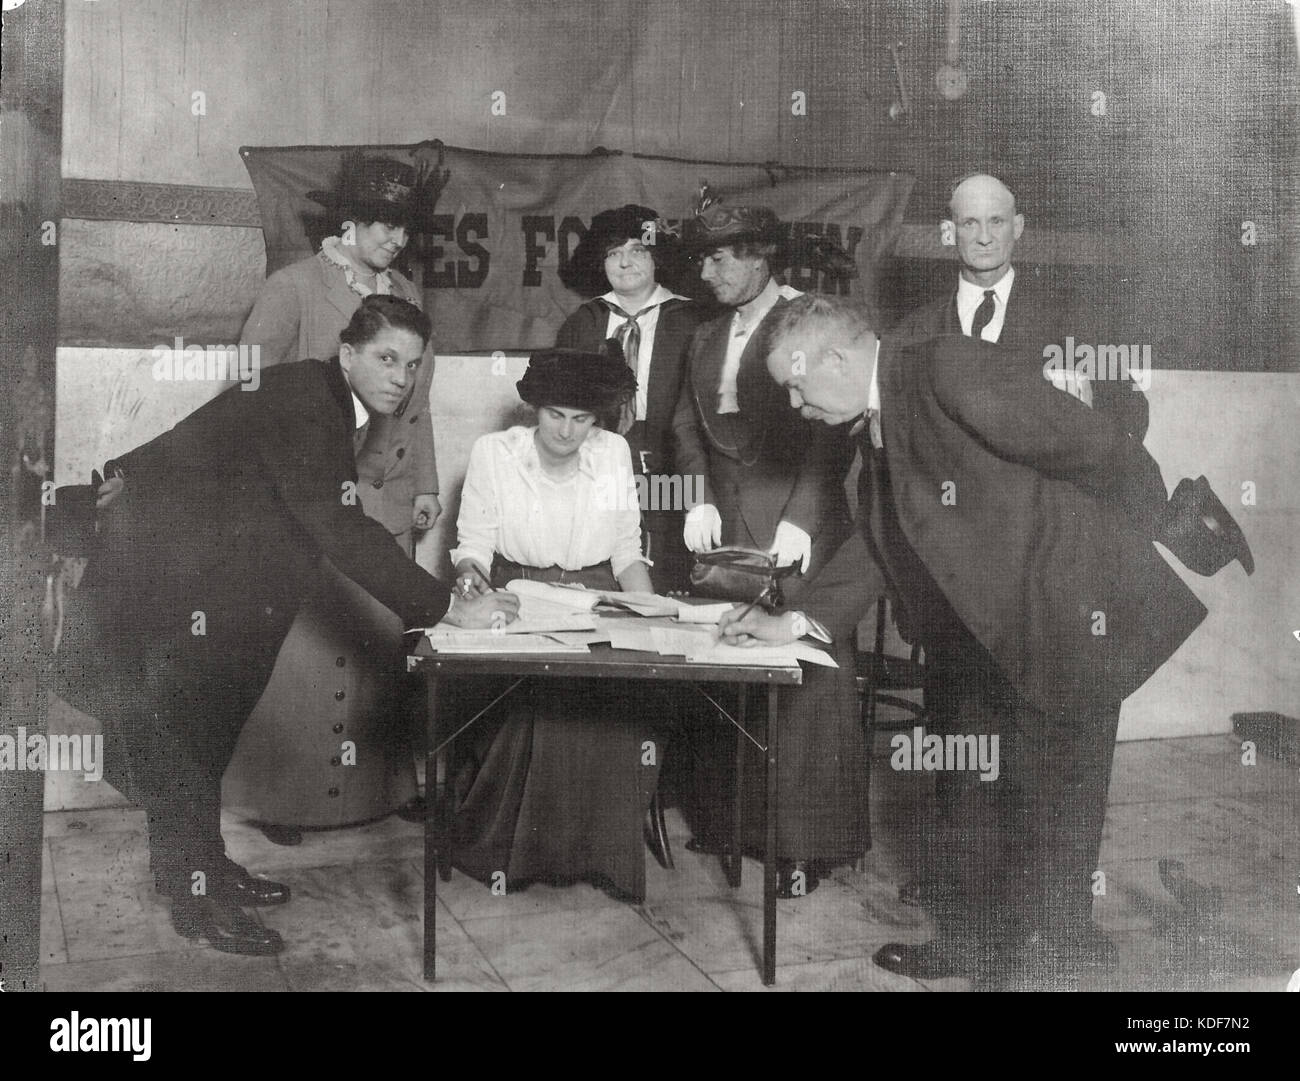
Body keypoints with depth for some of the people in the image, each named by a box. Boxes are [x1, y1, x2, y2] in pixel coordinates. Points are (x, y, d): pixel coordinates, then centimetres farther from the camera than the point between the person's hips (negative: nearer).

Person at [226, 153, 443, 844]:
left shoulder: (404, 293, 13)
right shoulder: (293, 288, -4)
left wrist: (424, 484, 13)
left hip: (387, 501, 5)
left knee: (385, 642, 7)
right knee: (301, 645, -2)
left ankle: (387, 783, 20)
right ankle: (282, 797, 11)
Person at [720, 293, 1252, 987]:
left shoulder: (956, 372, -24)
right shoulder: (876, 421, 5)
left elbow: (1109, 453, -21)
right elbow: (875, 540, 9)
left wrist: (1163, 541, -8)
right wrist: (797, 621, -1)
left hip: (1068, 617, -9)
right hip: (986, 637, 9)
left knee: (1049, 792, 6)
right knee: (977, 792, 18)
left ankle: (1047, 948, 26)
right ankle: (971, 939, 34)